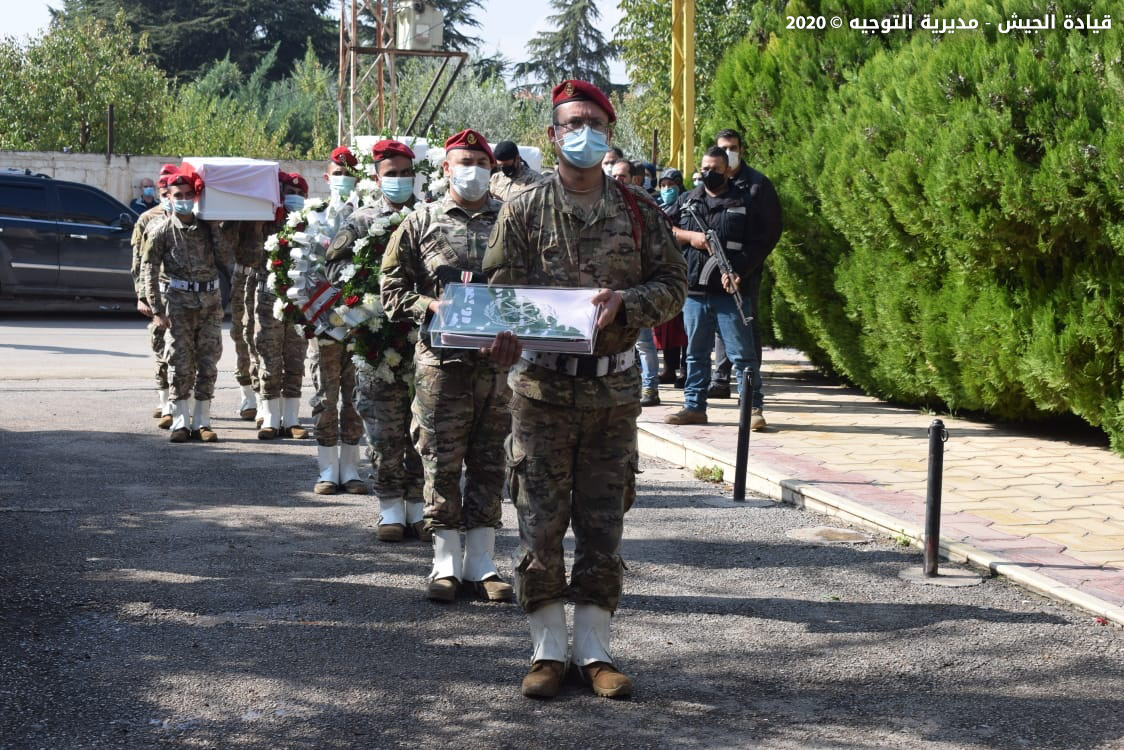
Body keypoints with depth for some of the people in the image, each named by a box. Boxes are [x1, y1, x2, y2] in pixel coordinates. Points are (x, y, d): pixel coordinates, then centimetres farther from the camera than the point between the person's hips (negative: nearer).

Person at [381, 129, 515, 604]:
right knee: (441, 462, 1)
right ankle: (446, 562, 10)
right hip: (441, 360, -1)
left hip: (499, 359, 2)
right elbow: (392, 287, 6)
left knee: (490, 462, 6)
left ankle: (482, 563, 13)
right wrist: (430, 306, -10)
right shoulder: (421, 223, 6)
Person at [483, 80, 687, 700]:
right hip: (542, 385, -1)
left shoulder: (637, 210, 7)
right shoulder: (524, 209, 3)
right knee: (541, 525, 0)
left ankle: (593, 649, 15)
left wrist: (624, 302, -12)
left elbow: (673, 283, 7)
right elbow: (499, 290, 2)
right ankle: (547, 649, 11)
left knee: (603, 526, 6)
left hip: (613, 387, 2)